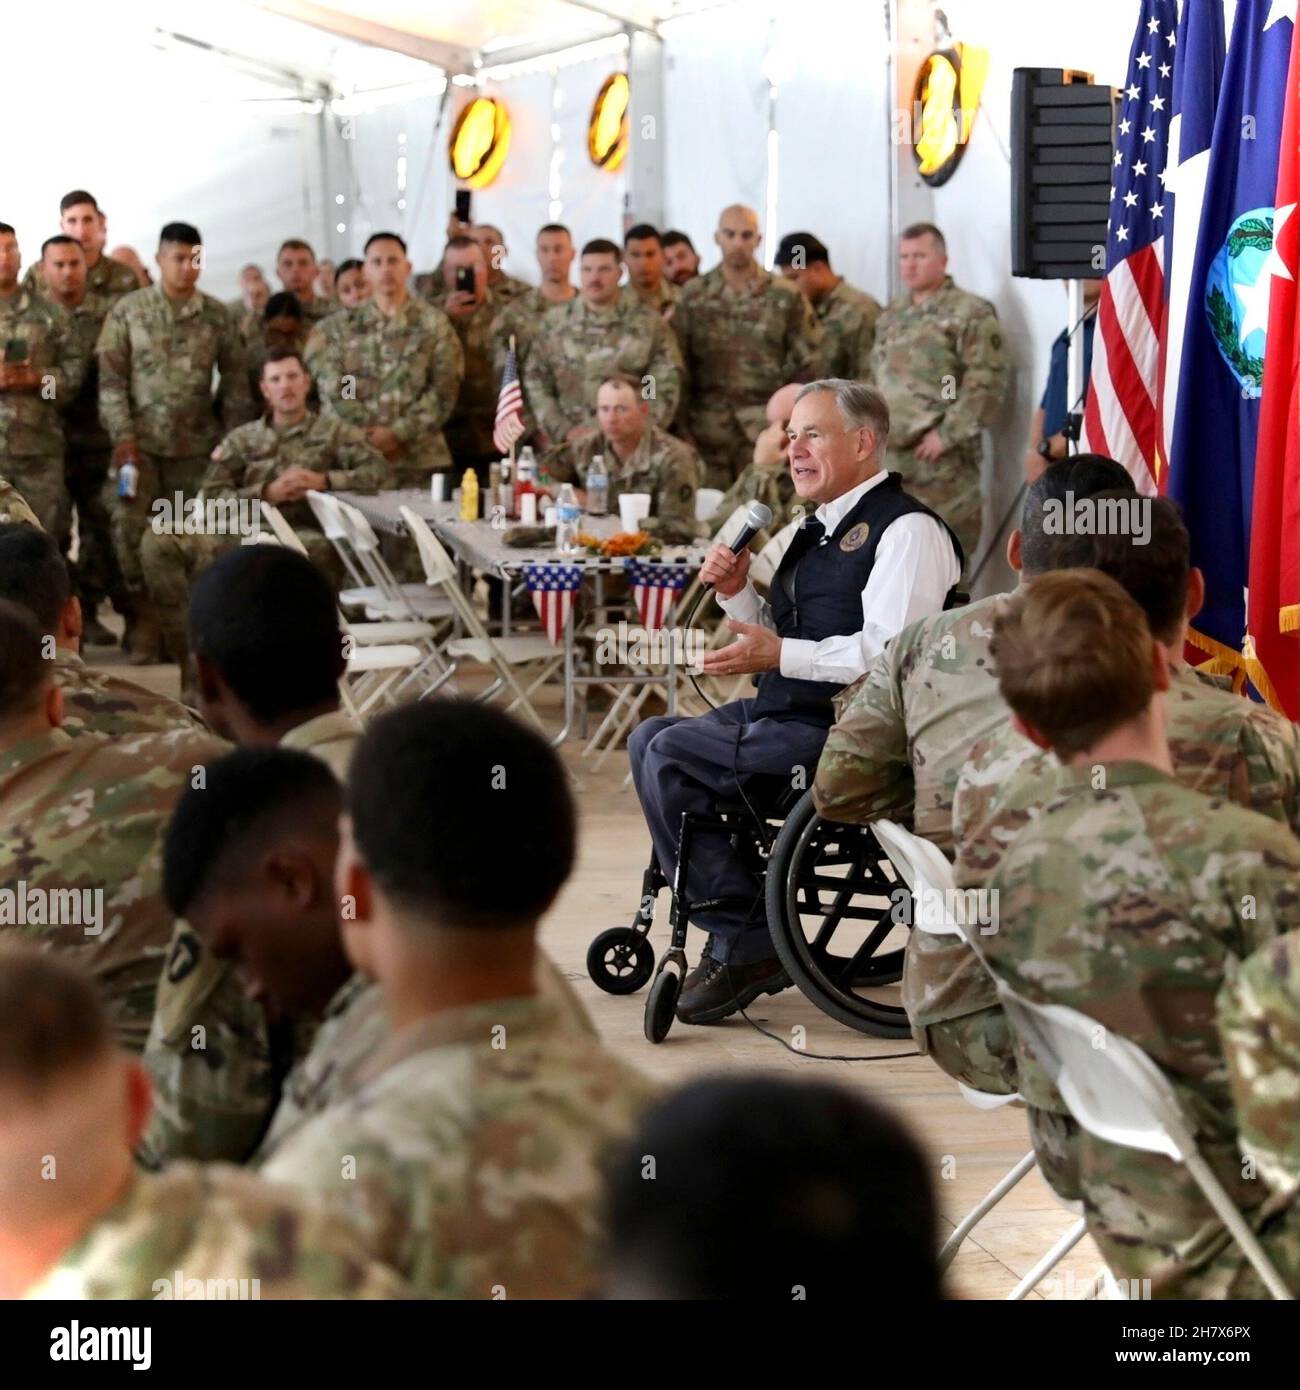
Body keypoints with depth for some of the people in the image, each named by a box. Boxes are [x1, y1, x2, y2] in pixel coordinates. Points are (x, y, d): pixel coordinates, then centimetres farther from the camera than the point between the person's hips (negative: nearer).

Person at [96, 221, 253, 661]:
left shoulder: (216, 316, 5)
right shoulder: (128, 310, 2)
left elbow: (235, 382, 8)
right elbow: (111, 378, 0)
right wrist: (122, 434, -8)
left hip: (198, 444, 1)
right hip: (142, 441, -1)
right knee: (130, 529, -9)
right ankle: (147, 620, 0)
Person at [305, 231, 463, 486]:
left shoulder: (434, 323, 6)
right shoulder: (341, 327, 11)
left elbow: (444, 391, -1)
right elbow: (333, 388, 4)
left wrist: (397, 433, -10)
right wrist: (369, 434, -8)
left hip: (420, 459, -1)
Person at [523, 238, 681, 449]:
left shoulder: (649, 324, 5)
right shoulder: (555, 322, 8)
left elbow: (665, 388, 1)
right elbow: (535, 383, 6)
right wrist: (563, 431, -5)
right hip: (567, 446, 1)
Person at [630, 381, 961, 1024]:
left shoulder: (907, 530, -12)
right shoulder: (819, 529, 19)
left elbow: (891, 650, -24)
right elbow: (776, 639, 24)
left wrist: (781, 656, -25)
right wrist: (736, 592, 6)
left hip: (846, 730, -10)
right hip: (787, 714, 10)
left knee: (672, 755, -19)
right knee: (651, 739, 5)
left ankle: (744, 944, -11)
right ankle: (735, 929, 3)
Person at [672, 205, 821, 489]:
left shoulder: (785, 297, 4)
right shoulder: (693, 295, 7)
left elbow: (807, 362, 6)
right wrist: (679, 423, 2)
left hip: (766, 430, -1)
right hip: (706, 430, 1)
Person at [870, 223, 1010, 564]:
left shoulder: (971, 314, -6)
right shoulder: (892, 315, 19)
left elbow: (989, 381, -14)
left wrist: (948, 433, -17)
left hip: (942, 460, -7)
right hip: (888, 455, 7)